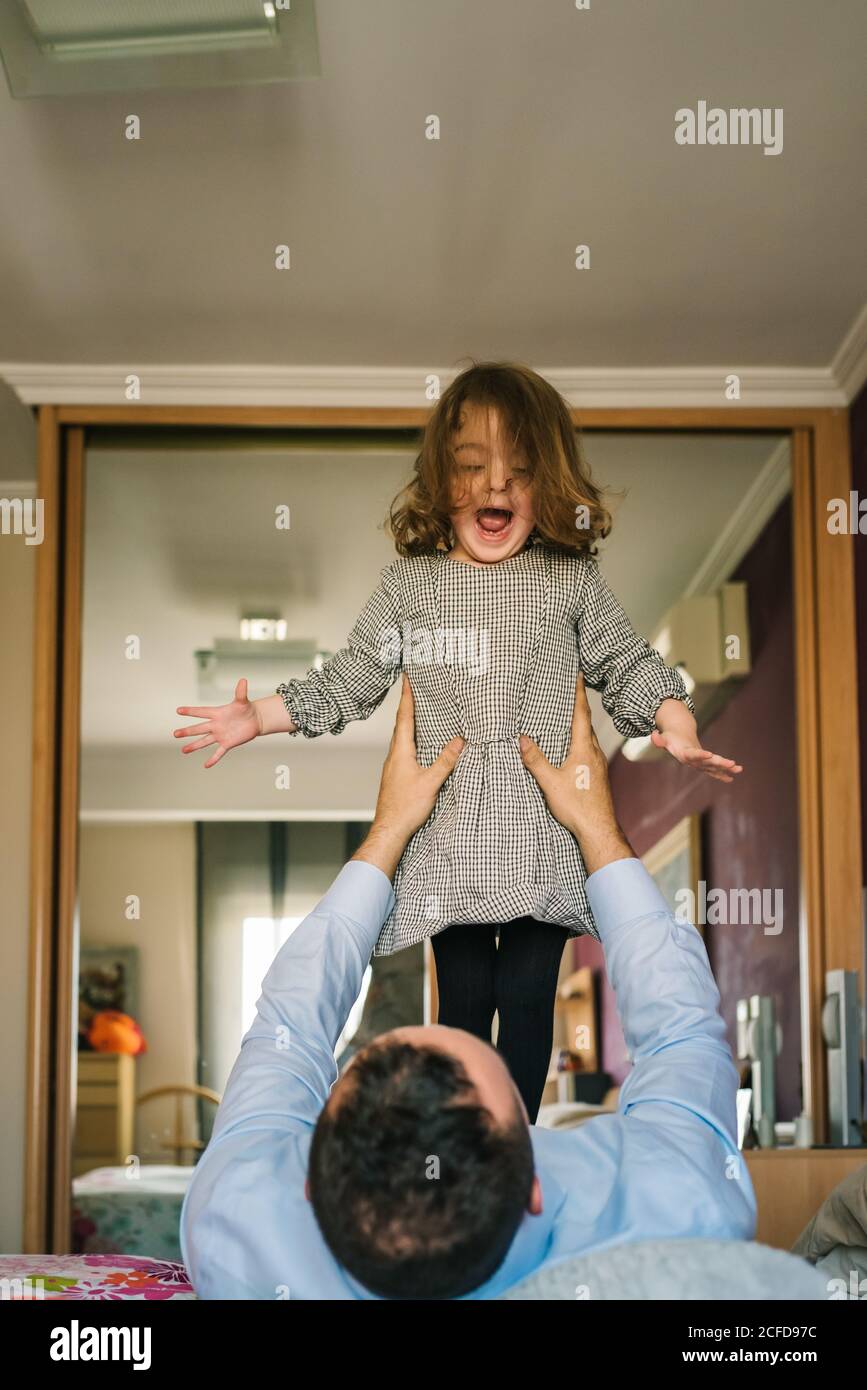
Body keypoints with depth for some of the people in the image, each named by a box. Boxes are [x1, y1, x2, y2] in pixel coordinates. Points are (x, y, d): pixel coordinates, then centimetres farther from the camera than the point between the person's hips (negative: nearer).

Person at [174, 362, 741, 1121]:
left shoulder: (574, 580, 3)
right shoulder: (409, 583, 5)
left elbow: (626, 665, 8)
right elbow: (349, 680, 10)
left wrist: (676, 723, -9)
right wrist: (259, 717, 2)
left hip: (544, 836, 0)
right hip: (451, 834, 1)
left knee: (527, 998, 4)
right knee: (463, 997, 7)